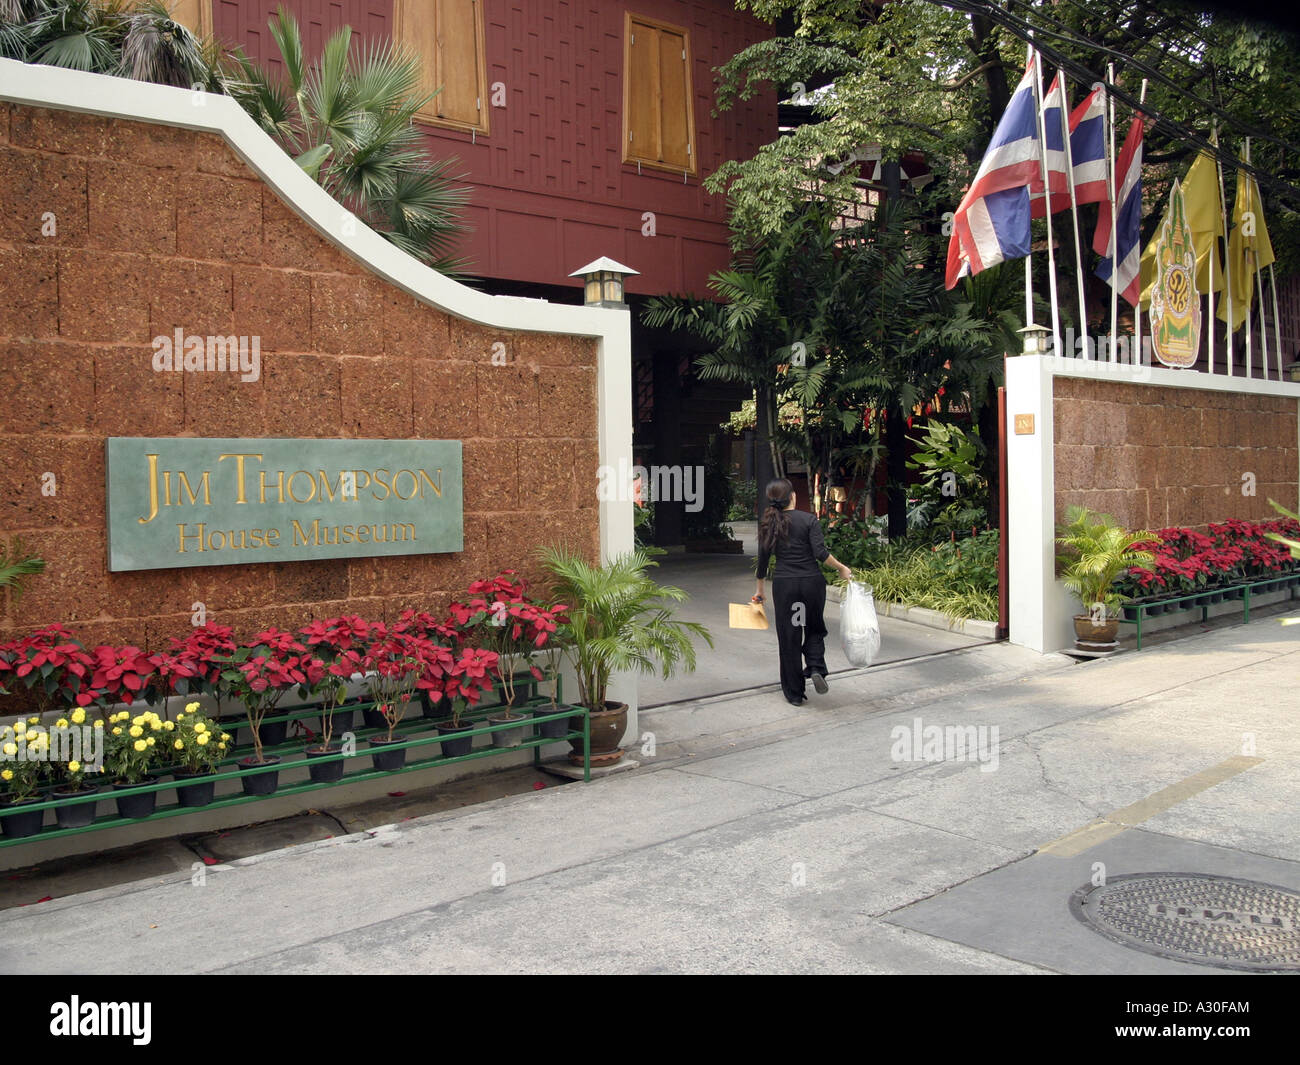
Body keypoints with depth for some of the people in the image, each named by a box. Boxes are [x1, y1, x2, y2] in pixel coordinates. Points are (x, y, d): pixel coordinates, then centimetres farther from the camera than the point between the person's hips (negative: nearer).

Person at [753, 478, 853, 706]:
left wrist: (760, 589, 20)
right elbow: (820, 553, -16)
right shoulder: (809, 519, -7)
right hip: (811, 582, -1)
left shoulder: (768, 524, 3)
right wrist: (842, 568, -2)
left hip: (783, 584, 2)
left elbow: (763, 559, 9)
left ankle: (794, 693, 13)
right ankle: (816, 668, -4)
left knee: (789, 636, 9)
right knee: (814, 628, 21)